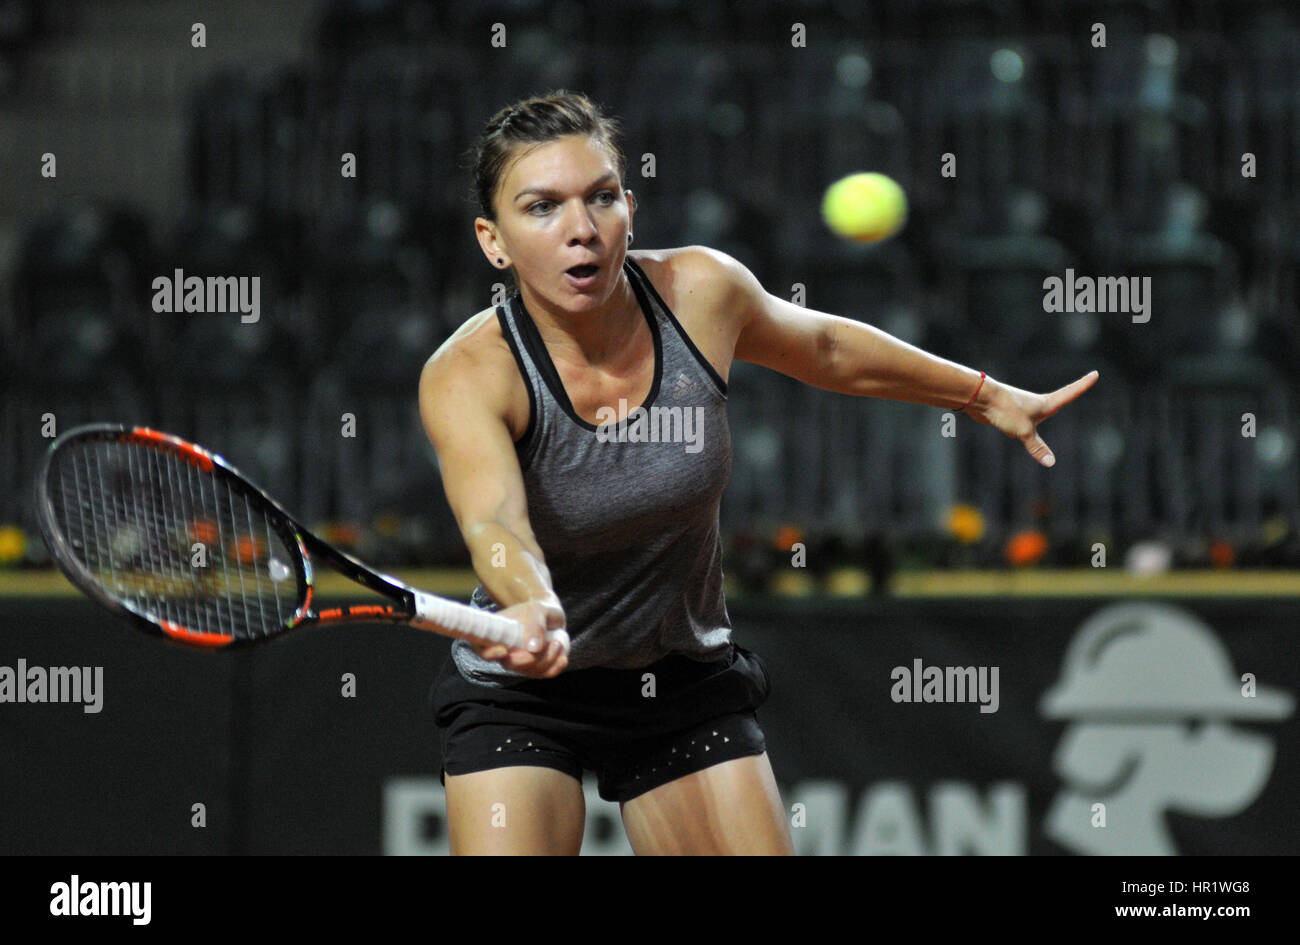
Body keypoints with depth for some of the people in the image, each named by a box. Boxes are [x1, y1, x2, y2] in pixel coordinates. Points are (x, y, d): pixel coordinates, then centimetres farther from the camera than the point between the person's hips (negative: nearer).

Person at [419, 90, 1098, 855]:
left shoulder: (702, 292, -13)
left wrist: (987, 396, 17)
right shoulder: (468, 378, -25)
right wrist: (530, 606, -66)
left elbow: (824, 348, 9)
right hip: (523, 693, -4)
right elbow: (494, 523, -44)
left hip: (688, 681, 4)